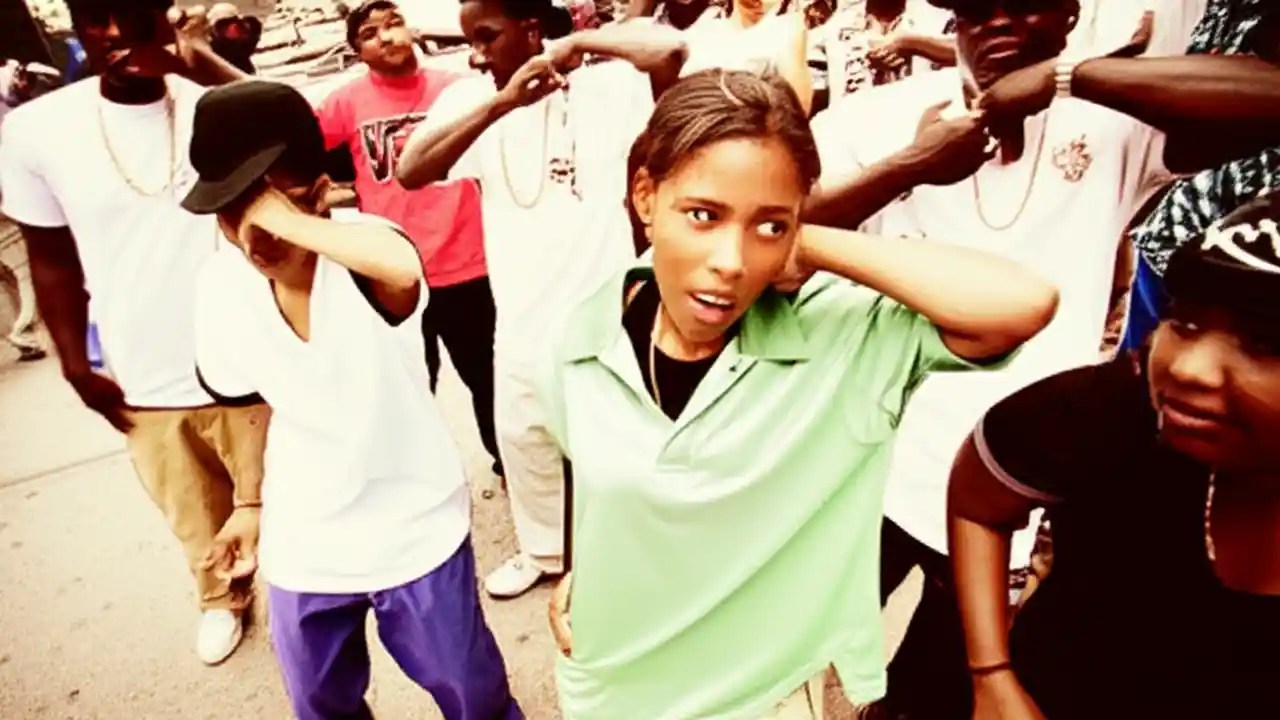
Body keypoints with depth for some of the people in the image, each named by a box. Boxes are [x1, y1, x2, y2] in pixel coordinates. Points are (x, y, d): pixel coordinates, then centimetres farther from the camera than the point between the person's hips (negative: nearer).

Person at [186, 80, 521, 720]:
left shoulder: (359, 249, -25)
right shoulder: (220, 284, -9)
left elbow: (404, 269, -53)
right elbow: (247, 399, 7)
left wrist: (292, 224, -43)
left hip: (413, 532, -4)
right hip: (301, 545, 5)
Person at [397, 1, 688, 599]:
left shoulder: (604, 86, -12)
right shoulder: (471, 98, -1)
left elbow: (670, 50, -30)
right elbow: (410, 172, -16)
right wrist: (500, 103, -26)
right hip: (522, 315, 5)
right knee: (523, 438, 22)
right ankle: (542, 550, 48)